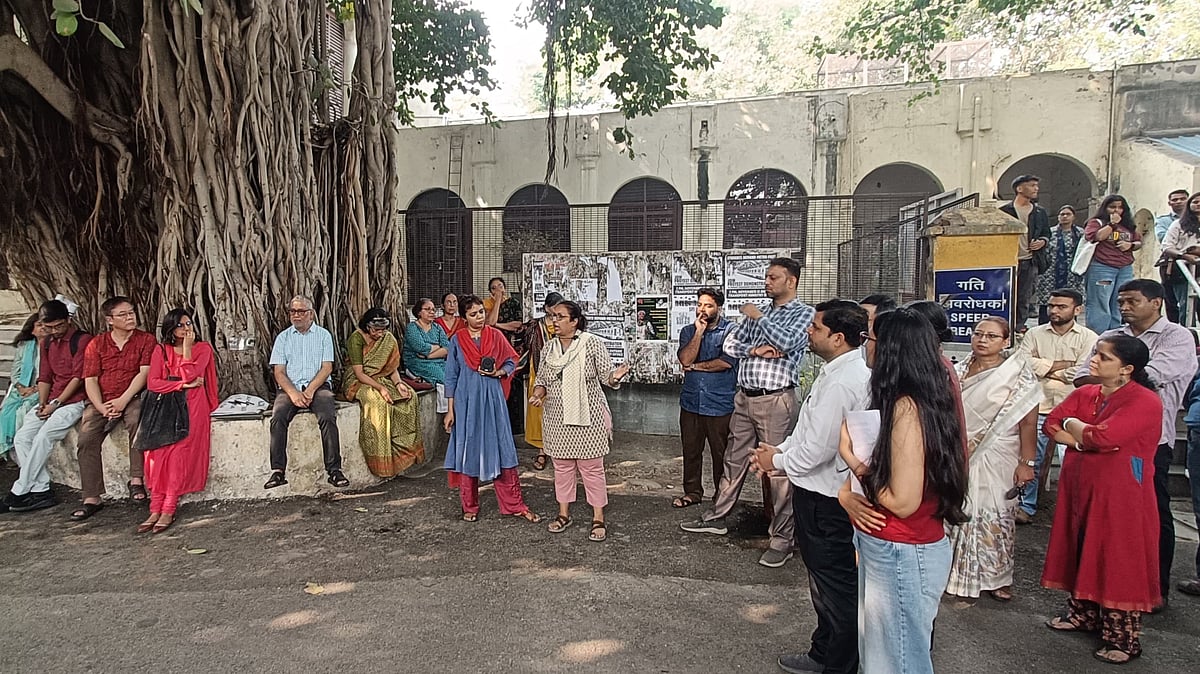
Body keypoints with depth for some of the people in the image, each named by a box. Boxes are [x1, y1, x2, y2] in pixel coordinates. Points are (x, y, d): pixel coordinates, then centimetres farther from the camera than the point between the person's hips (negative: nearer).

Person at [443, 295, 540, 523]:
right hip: (467, 401, 0)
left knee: (502, 450, 2)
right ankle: (469, 507, 20)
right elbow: (451, 376, 3)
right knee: (467, 451, 6)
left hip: (492, 400, 1)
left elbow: (512, 361, 10)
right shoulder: (457, 340, 1)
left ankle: (514, 504, 10)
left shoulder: (496, 336, 3)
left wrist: (499, 372, -12)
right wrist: (450, 410, 0)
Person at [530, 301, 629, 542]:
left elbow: (606, 376, -7)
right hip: (557, 418, 4)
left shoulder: (592, 343, -8)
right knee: (562, 466, 14)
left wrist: (615, 376, -29)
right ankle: (564, 513, 28)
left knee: (592, 468, 3)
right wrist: (538, 393, -8)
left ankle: (598, 518, 14)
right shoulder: (549, 348, 6)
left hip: (587, 416, -4)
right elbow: (542, 379, 13)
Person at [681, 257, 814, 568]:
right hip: (744, 398, 6)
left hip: (775, 401, -6)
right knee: (734, 461, 16)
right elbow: (730, 344, 10)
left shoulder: (804, 313, -2)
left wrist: (758, 317, -8)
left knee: (777, 468, -2)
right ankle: (716, 518, 29)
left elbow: (787, 342, -21)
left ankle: (782, 538, 7)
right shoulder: (757, 312, 15)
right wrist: (755, 349, -9)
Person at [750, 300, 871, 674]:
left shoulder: (841, 382, -26)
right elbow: (810, 428, 15)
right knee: (826, 578, 23)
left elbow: (818, 448, -25)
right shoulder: (850, 369, 6)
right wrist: (780, 449, 6)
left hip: (824, 499, -10)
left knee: (835, 586, 7)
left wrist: (778, 462, -8)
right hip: (827, 491, 10)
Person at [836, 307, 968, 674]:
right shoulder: (898, 401, 5)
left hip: (901, 556, -9)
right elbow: (877, 464, 13)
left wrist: (852, 459, -14)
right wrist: (845, 493, -5)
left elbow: (903, 501, -25)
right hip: (885, 548, 9)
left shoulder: (906, 407, -23)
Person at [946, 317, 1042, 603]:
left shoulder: (1018, 374, -7)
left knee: (994, 516, 3)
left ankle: (997, 577, 21)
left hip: (996, 460, -4)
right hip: (961, 458, 4)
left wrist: (1027, 462, -12)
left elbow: (1028, 422, -10)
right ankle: (962, 577, 22)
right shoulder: (960, 370, 7)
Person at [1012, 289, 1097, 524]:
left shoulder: (1088, 338, 2)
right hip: (1039, 407, 2)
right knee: (1031, 460, 6)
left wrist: (1044, 369, -5)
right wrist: (1060, 365, -8)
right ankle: (1026, 507, 16)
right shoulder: (1035, 334, 9)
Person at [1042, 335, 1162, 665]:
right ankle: (1082, 613, 33)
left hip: (1120, 495, -7)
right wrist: (1085, 440, -15)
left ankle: (1123, 638, 13)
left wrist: (1073, 425, -8)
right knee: (1080, 550, 16)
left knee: (1119, 561, 1)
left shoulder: (1145, 402, -16)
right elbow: (1051, 425, 0)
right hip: (1080, 487, 7)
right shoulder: (1084, 393, 8)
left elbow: (1102, 436, -26)